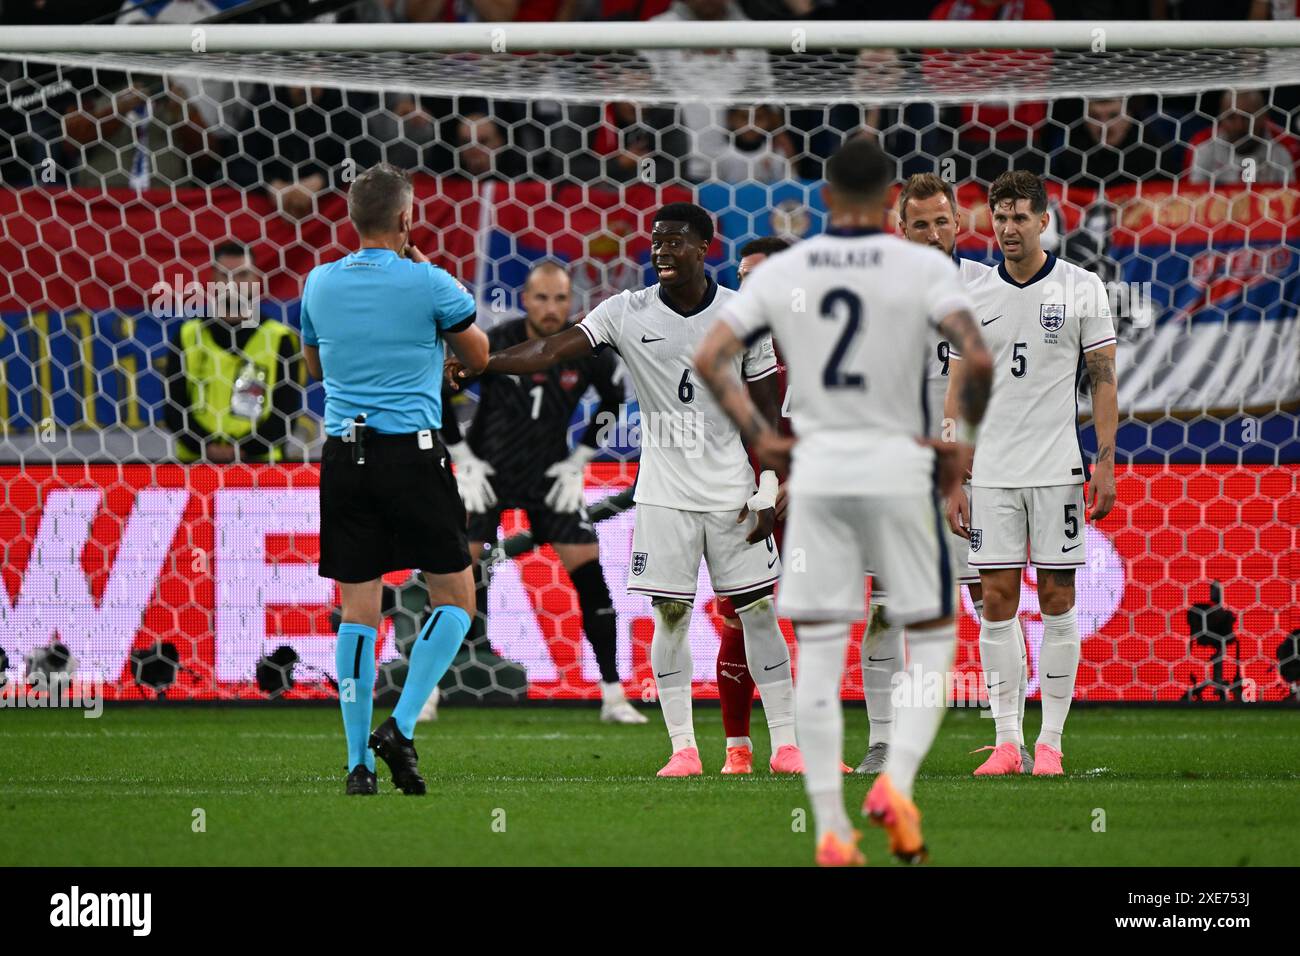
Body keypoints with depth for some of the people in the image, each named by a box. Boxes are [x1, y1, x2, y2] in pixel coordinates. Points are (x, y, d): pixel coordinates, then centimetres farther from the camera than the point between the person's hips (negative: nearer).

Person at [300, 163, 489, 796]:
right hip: (413, 455, -4)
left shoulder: (319, 284, 6)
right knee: (454, 599, 6)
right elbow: (478, 358, 8)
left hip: (344, 455, 4)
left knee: (358, 607, 6)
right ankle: (401, 727, -9)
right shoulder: (429, 284, -7)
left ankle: (359, 761, 2)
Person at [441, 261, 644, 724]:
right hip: (488, 470, -2)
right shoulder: (493, 345, -18)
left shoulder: (588, 351, -12)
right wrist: (463, 458, -7)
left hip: (550, 474, 2)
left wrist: (579, 460, 1)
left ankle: (613, 695, 1)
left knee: (588, 572, -7)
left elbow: (613, 401, 8)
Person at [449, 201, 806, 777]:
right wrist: (477, 363, -27)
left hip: (732, 492, 0)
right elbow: (552, 351, -12)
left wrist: (767, 490, -4)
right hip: (664, 492, 0)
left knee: (757, 611, 0)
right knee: (670, 615, -2)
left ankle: (785, 745, 6)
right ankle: (683, 748, 5)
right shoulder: (629, 312, -3)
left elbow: (767, 409, 2)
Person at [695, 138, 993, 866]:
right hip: (901, 467, -2)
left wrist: (758, 437, 9)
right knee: (934, 638, 11)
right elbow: (978, 357, -17)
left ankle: (831, 828, 2)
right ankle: (897, 782, -9)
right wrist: (966, 442, -2)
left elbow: (710, 358, 1)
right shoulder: (924, 267, -6)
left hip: (816, 470, 2)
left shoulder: (781, 272, 3)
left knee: (818, 654, 6)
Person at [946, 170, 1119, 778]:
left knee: (1057, 599, -1)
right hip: (992, 474, 2)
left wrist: (1106, 464, -6)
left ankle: (1051, 743, 3)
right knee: (997, 601, 0)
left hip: (1057, 470, -2)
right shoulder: (973, 300, 6)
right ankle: (1006, 742, 4)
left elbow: (1103, 380, 2)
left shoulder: (1081, 289, 0)